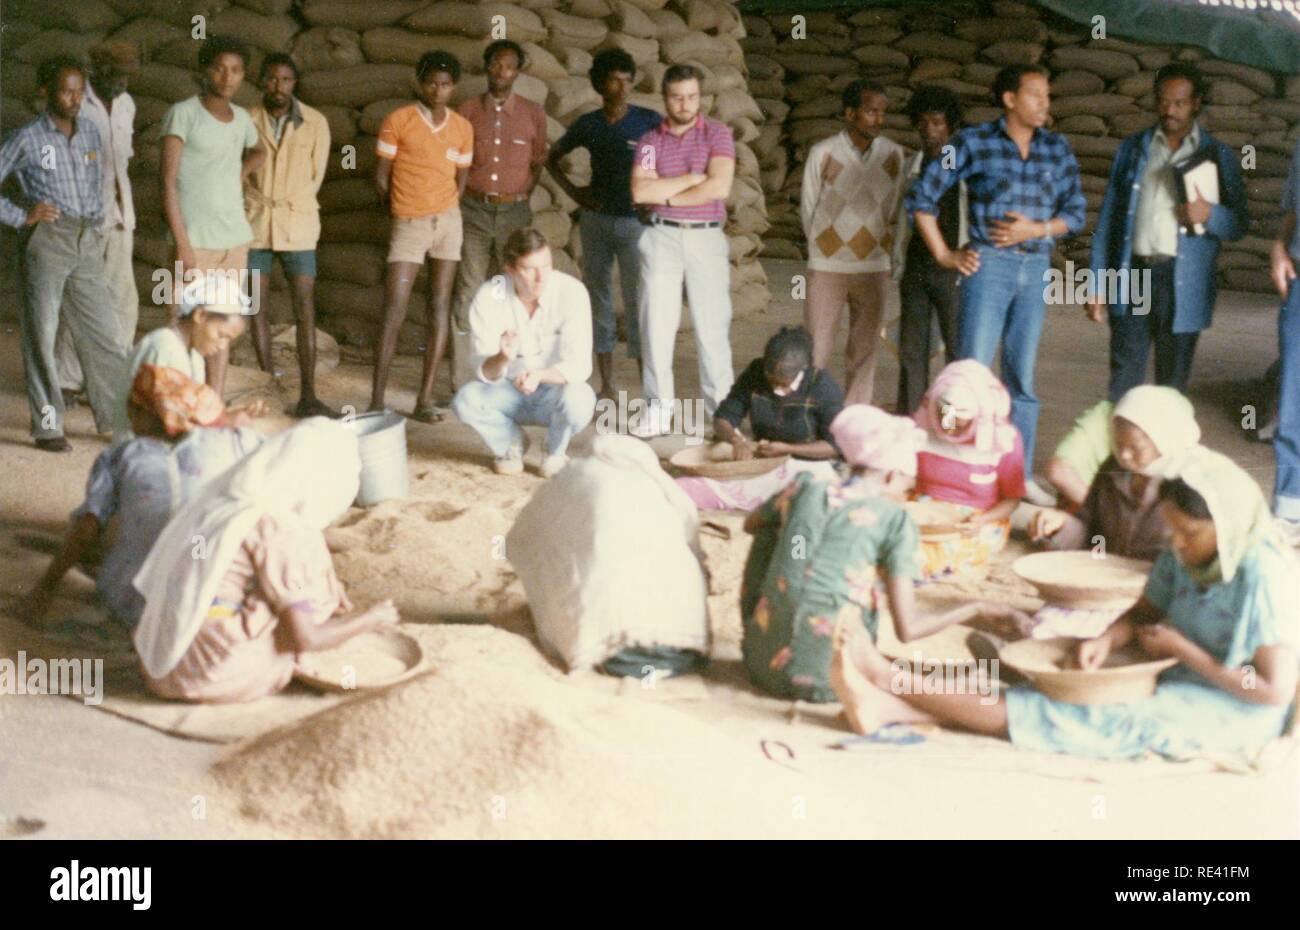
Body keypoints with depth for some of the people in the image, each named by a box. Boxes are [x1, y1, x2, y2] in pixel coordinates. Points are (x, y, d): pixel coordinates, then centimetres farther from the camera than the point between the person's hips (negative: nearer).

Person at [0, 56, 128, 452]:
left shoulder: (90, 133, 11)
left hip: (87, 243, 5)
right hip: (45, 241, -5)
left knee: (101, 332, 6)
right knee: (41, 333, 1)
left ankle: (117, 415, 13)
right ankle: (47, 426, 7)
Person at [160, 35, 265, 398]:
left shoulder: (241, 118, 11)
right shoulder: (183, 113, -7)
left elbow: (258, 152, 34)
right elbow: (168, 181, -11)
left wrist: (241, 173, 12)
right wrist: (183, 244, -16)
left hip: (236, 238, 6)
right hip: (197, 241, -6)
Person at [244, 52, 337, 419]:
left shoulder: (315, 123, 0)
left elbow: (316, 175, 7)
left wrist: (292, 206, 7)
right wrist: (259, 206, 3)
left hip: (298, 226, 0)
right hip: (255, 224, 0)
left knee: (305, 310, -4)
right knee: (258, 309, 4)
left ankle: (307, 397, -3)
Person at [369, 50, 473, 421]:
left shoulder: (462, 128, 6)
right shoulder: (398, 121, -5)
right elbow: (381, 174, 0)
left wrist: (442, 210, 7)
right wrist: (402, 208, 7)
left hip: (448, 220, 4)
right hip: (409, 223, -4)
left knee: (440, 306, 1)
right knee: (394, 310, -8)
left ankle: (425, 399, 4)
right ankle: (377, 400, -7)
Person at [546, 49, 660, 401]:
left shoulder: (649, 121, -3)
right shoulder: (587, 125, 4)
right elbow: (552, 157, 18)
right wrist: (572, 191, 6)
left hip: (634, 221, -3)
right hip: (596, 219, 3)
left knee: (637, 301, -8)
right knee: (598, 296, 7)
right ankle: (606, 384, 15)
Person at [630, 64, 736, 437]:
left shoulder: (717, 134, 2)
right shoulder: (650, 140, 7)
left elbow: (719, 187, -12)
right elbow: (640, 191, -8)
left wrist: (668, 194, -6)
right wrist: (693, 178, -8)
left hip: (707, 237, -2)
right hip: (662, 237, 2)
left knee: (712, 325, -1)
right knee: (657, 322, 1)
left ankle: (722, 409, 4)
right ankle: (659, 408, 6)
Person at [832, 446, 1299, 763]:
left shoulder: (1261, 576, -23)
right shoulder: (1186, 554, 1)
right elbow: (1144, 613, 13)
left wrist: (1182, 650, -19)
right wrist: (1107, 639, -11)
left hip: (1233, 710, -8)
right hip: (1181, 684, 8)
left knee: (1088, 720, -22)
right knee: (1060, 693, -11)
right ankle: (891, 705, -24)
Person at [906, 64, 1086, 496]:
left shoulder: (1057, 149, 9)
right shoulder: (974, 142, -2)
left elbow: (1075, 212, 10)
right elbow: (922, 196, 0)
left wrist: (1036, 229, -8)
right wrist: (944, 254, -2)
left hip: (1035, 269, 4)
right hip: (988, 264, -4)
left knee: (1023, 379, 10)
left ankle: (1020, 474, 17)